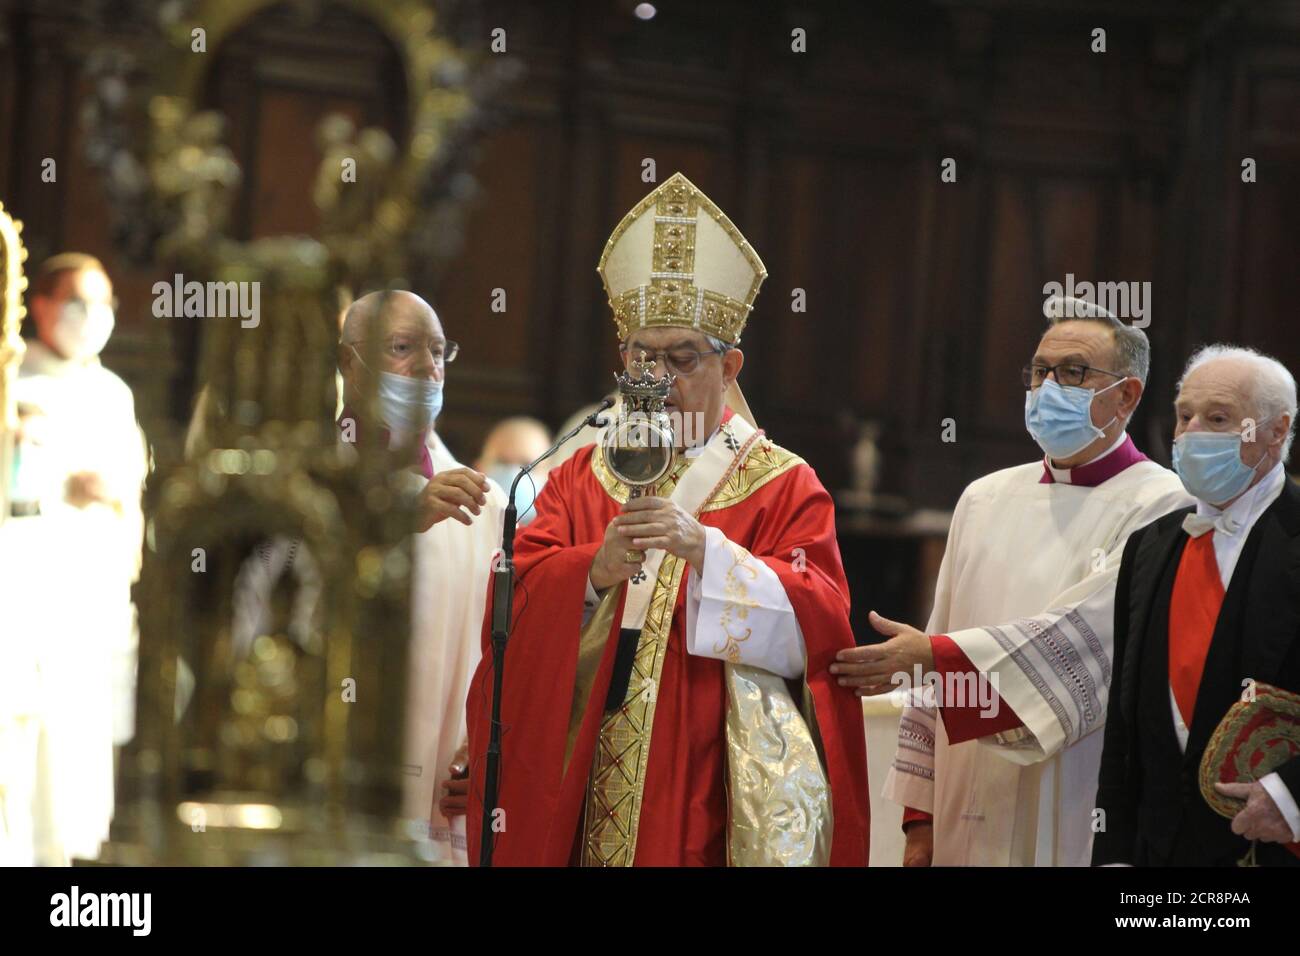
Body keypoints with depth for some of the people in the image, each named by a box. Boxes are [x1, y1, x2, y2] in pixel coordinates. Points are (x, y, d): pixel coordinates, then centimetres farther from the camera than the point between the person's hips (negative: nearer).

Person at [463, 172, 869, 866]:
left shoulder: (784, 487, 3)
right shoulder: (579, 477, 12)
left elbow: (819, 620, -11)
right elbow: (515, 596, -1)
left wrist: (704, 549, -24)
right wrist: (596, 572, -21)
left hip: (715, 794, -2)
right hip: (586, 795, 3)